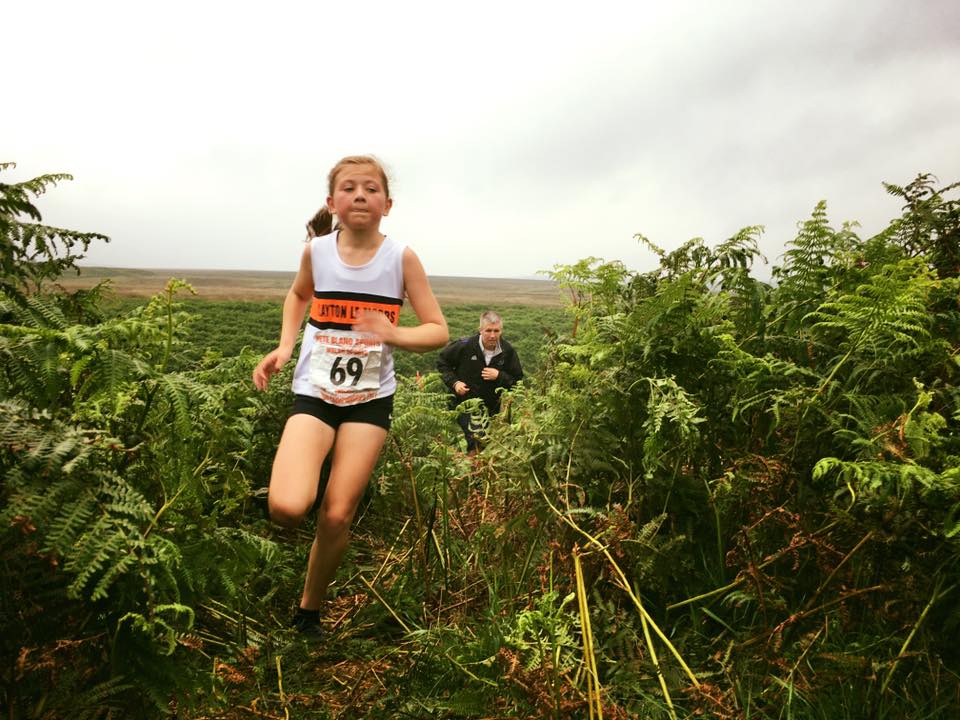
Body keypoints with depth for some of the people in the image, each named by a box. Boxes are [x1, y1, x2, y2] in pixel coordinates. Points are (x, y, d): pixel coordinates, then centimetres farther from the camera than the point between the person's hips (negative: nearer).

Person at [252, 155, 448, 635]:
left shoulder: (401, 258, -8)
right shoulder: (316, 250, -3)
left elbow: (438, 331, -7)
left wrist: (394, 334, -27)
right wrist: (284, 347, 6)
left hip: (370, 399, 0)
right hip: (314, 393, 1)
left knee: (336, 517, 1)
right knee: (286, 510, -18)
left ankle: (310, 610, 28)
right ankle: (297, 485, 21)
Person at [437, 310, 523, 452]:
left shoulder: (508, 351, -10)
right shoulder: (464, 346, -17)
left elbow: (517, 381, -3)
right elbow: (442, 362, -1)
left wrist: (499, 376, -21)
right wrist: (454, 382, -14)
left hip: (491, 408, 4)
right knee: (478, 438, -25)